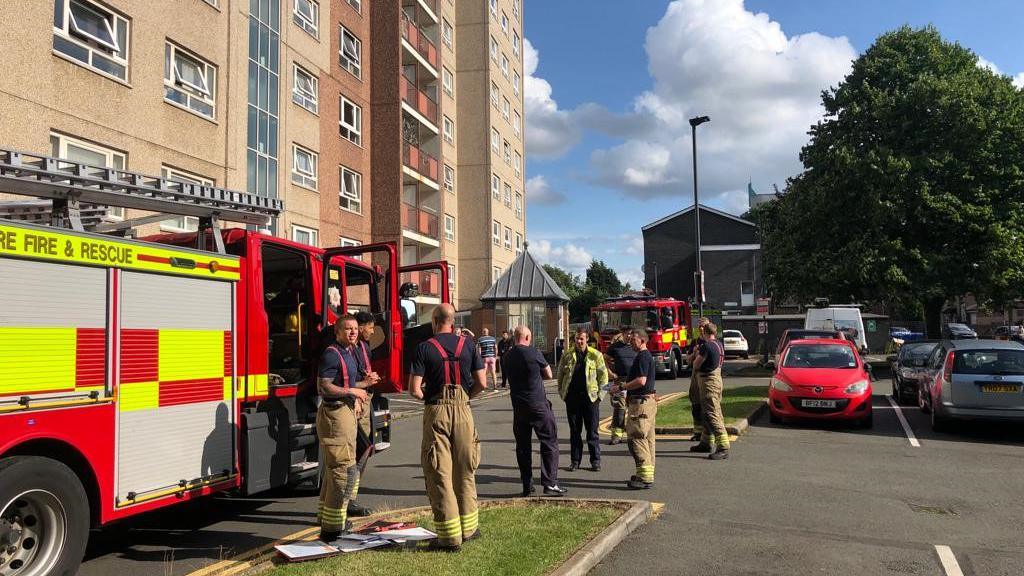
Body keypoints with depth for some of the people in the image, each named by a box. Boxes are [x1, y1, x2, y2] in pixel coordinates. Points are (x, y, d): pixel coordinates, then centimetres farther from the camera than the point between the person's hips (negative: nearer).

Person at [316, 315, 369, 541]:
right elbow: (324, 387, -23)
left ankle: (327, 518, 33)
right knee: (344, 469, -11)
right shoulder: (331, 354, -16)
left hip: (346, 413, 11)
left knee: (334, 469, 19)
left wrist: (356, 400, 11)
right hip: (334, 414, -11)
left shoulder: (348, 353, 14)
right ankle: (331, 529, -6)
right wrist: (353, 392, -17)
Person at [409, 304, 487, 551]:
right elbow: (481, 383, 2)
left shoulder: (424, 348, -5)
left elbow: (414, 390, -10)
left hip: (436, 412, -3)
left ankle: (449, 536, 6)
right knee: (465, 471, 16)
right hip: (463, 410, 3)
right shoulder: (468, 344, 3)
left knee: (438, 474, 3)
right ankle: (468, 527, 25)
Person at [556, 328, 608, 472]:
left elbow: (603, 375, 3)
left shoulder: (596, 355, 1)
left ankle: (595, 461, 13)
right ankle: (575, 461, 17)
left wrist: (600, 394, -3)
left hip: (590, 398, -2)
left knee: (592, 432, 3)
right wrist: (562, 393, 5)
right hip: (572, 399, 2)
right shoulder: (567, 356, 7)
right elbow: (560, 375, 13)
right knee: (574, 431, 8)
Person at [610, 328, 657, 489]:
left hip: (641, 402, -11)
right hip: (648, 401, 11)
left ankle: (645, 477, -10)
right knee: (647, 438, 13)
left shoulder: (643, 357, -15)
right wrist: (622, 387, 20)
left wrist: (620, 388, -16)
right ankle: (647, 474, 20)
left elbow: (641, 381, -23)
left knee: (637, 438, -10)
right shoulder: (647, 356, 18)